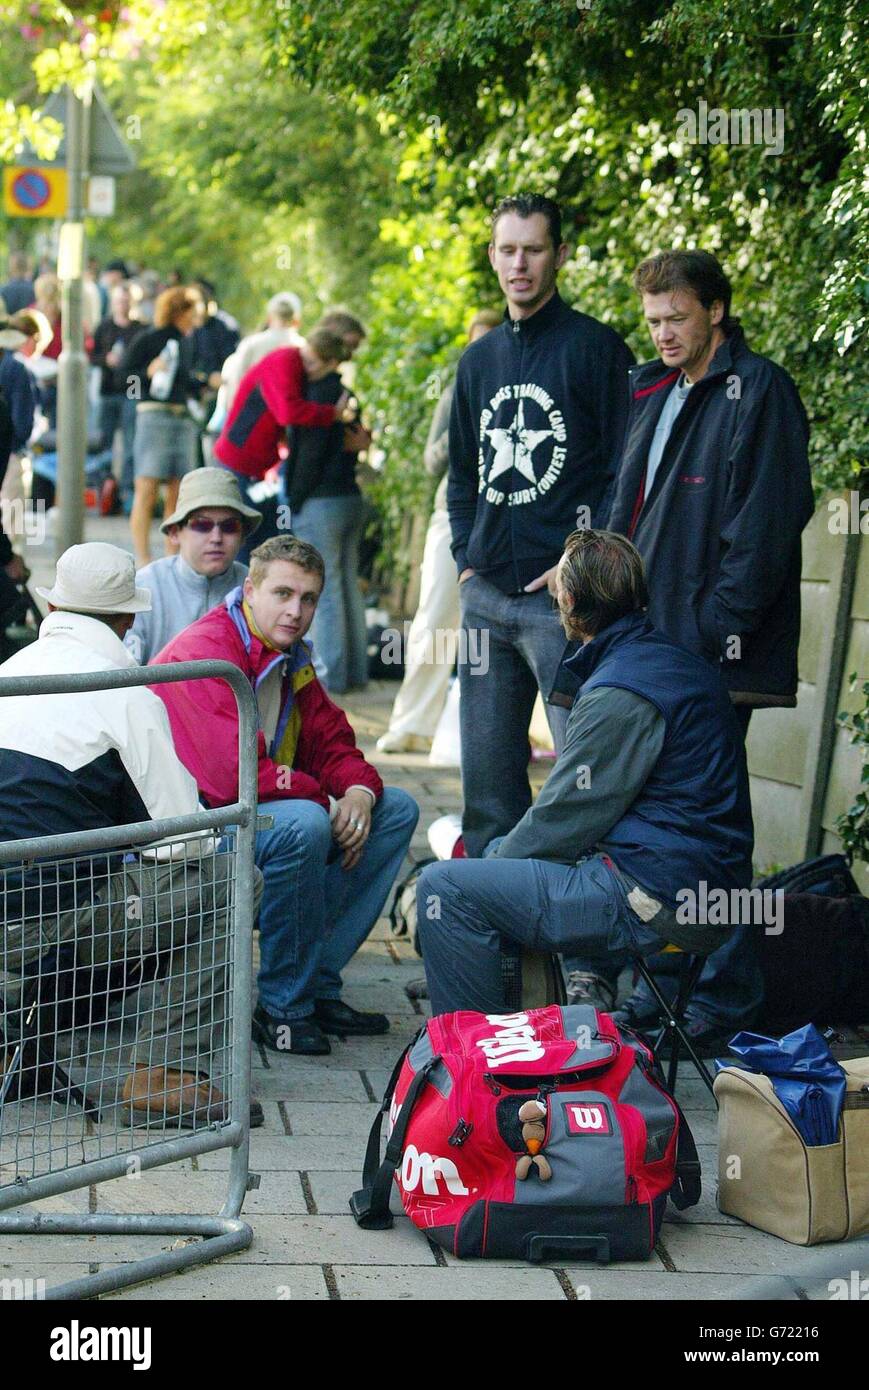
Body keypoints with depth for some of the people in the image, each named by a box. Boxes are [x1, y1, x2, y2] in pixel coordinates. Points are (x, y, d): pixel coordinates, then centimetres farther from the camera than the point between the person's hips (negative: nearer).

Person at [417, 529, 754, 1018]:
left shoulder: (620, 694, -18)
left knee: (445, 888, -13)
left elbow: (564, 819, -12)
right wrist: (500, 855, 20)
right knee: (499, 848, 29)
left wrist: (491, 867, 4)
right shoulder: (671, 661, 13)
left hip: (657, 902, -11)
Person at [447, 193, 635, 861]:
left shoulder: (595, 348, -3)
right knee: (487, 774, 11)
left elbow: (625, 472, -7)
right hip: (487, 597, 6)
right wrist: (466, 558, 12)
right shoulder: (480, 359, 16)